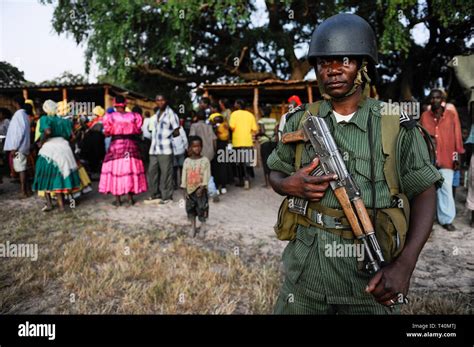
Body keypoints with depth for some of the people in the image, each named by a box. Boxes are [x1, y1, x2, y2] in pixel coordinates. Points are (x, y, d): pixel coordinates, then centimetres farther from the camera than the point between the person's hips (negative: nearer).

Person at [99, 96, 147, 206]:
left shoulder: (111, 117, -6)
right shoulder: (133, 116, -3)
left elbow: (107, 133, -1)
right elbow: (138, 131, 3)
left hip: (116, 145, -1)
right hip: (131, 145, 1)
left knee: (116, 169, 5)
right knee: (131, 169, 8)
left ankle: (117, 199, 7)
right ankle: (130, 198, 12)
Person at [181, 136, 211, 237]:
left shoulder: (205, 160, -7)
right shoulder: (187, 161, 0)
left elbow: (206, 176, -10)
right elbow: (184, 176, 2)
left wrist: (201, 188, -19)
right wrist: (184, 190, -2)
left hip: (201, 189, -2)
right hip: (190, 189, 3)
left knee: (202, 209, 3)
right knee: (190, 209, 10)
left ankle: (202, 228, 19)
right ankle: (193, 228, 24)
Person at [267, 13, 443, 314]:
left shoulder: (396, 126, -4)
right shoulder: (300, 121, 3)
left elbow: (424, 193, -2)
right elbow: (276, 172, 13)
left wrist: (405, 266, -13)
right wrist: (289, 185, -12)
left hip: (370, 271, -1)